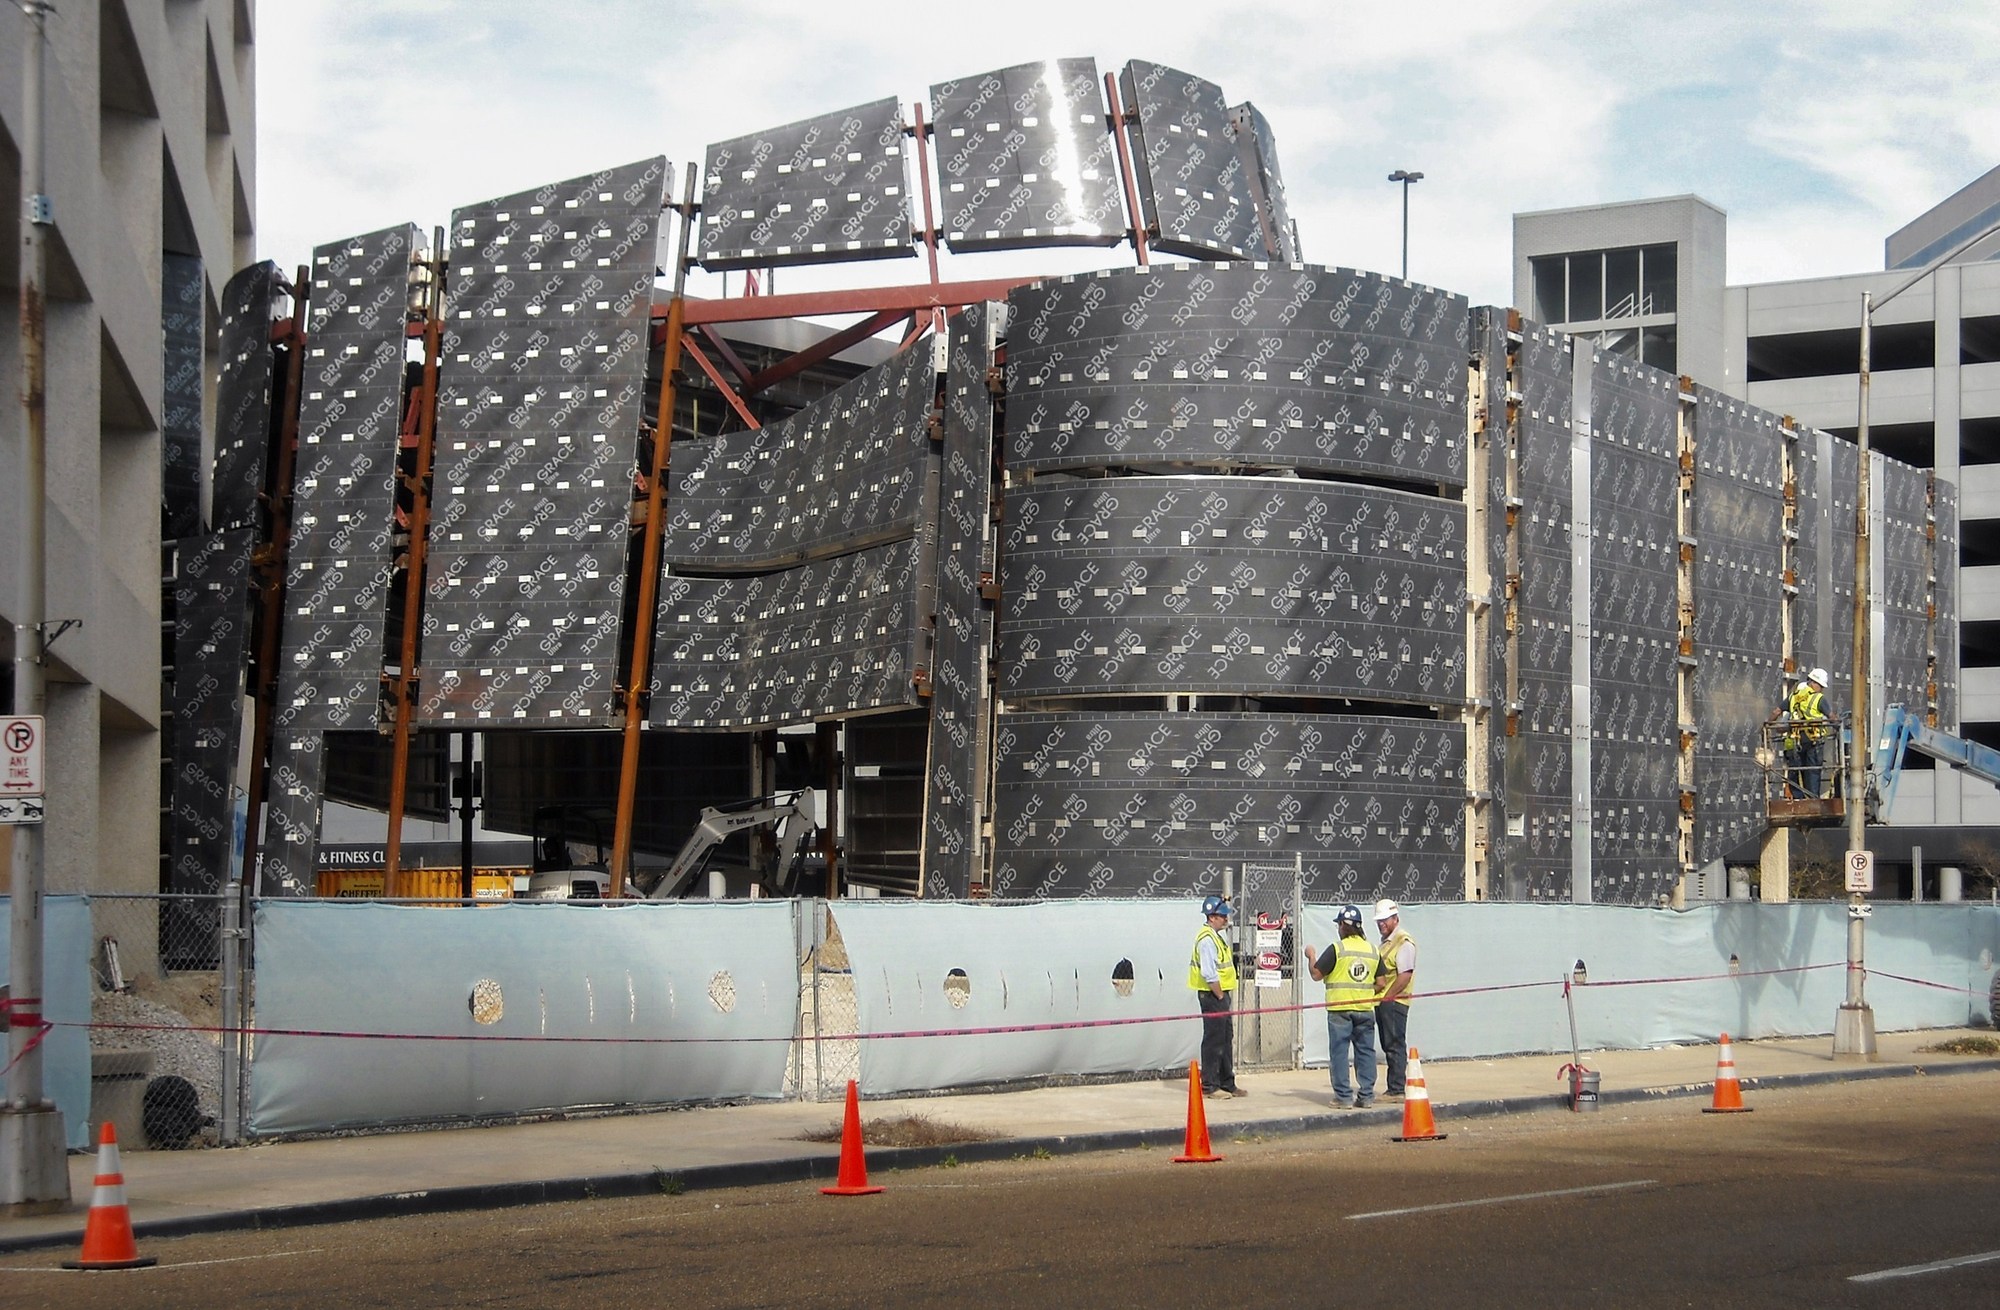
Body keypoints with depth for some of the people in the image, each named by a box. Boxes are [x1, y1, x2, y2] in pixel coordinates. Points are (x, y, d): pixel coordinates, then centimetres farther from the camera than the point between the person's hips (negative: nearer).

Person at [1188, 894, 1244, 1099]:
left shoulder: (1215, 937, 16)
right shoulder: (1207, 939, -16)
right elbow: (1209, 974, -22)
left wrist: (1223, 997, 15)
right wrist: (1220, 996, -16)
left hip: (1220, 994, 10)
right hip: (1212, 995, -10)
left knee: (1226, 1039, 14)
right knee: (1213, 1040, -5)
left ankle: (1227, 1084, 21)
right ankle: (1209, 1086, -1)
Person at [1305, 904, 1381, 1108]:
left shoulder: (1336, 949, -9)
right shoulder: (1372, 950, 7)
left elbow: (1316, 974, -6)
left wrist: (1311, 956, 11)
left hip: (1340, 1009, -4)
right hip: (1365, 1009, 4)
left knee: (1339, 1052, 1)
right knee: (1365, 1051, 9)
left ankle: (1343, 1097, -1)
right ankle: (1366, 1095, 8)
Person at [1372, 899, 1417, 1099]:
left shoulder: (1404, 942, -11)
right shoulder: (1385, 943, 20)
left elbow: (1405, 975, -19)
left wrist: (1387, 997, -18)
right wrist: (1377, 995, 16)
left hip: (1394, 1002, -10)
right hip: (1382, 1003, 10)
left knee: (1395, 1046, -8)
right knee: (1389, 1046, 11)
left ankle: (1396, 1090, -6)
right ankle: (1393, 1089, 16)